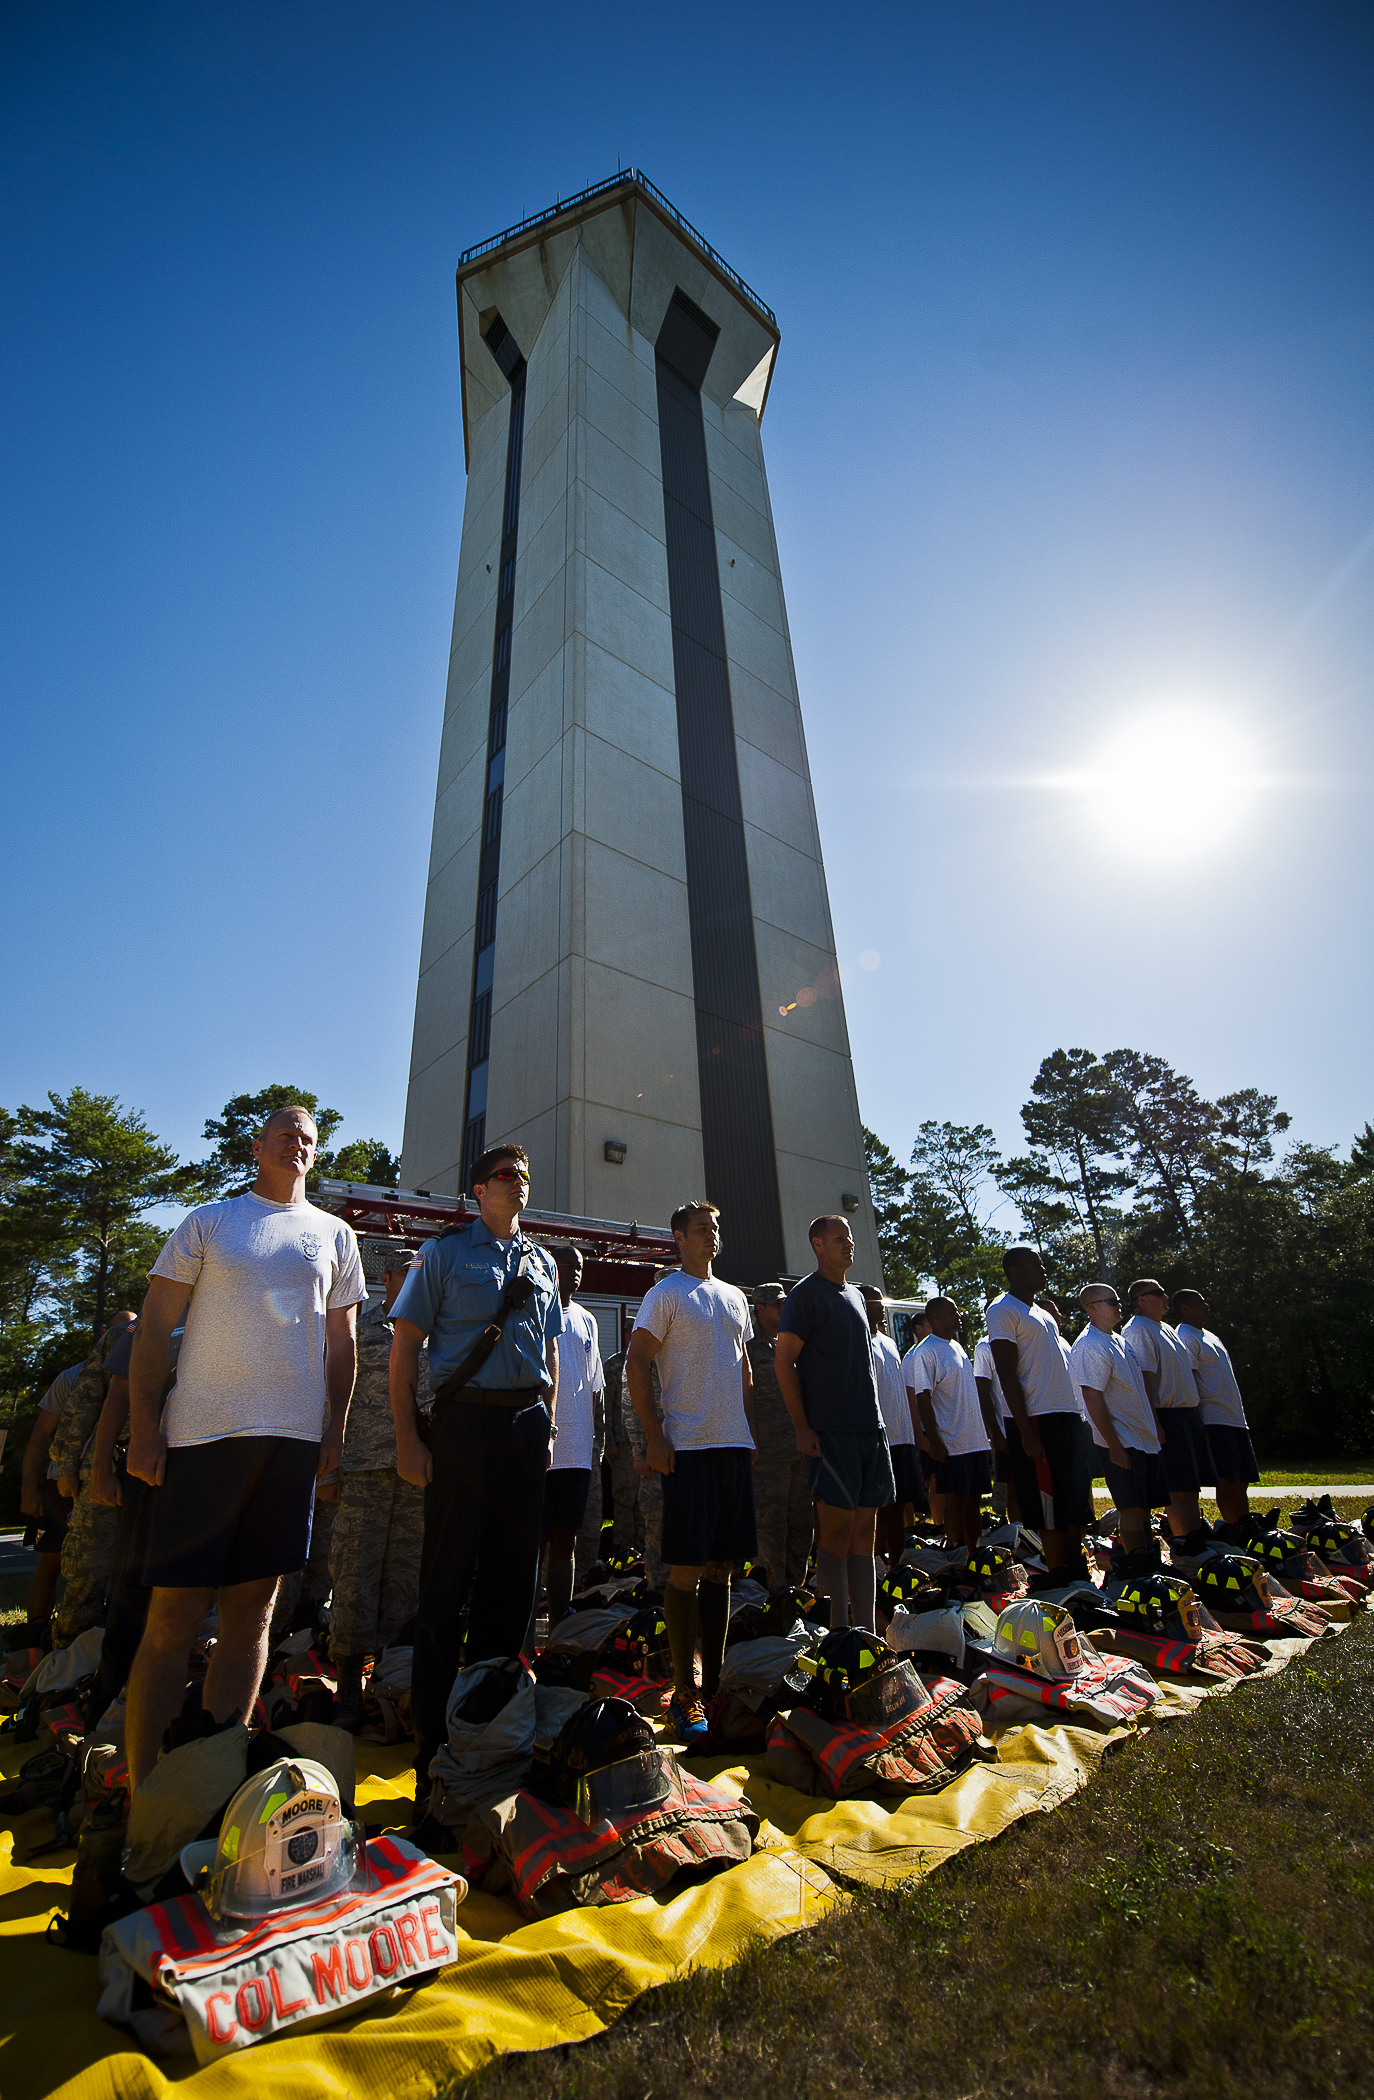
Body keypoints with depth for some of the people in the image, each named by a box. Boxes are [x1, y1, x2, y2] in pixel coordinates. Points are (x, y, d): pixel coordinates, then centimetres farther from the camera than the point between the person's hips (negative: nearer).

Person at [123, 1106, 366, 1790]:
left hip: (294, 1439, 3)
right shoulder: (208, 1221, 5)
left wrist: (335, 1428, 8)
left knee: (251, 1615, 9)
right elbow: (155, 1325, 2)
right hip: (202, 1432, -2)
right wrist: (143, 1424, -5)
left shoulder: (334, 1235, 12)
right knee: (173, 1618, 0)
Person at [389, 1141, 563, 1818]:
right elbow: (405, 1343, -5)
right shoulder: (444, 1251, -1)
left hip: (528, 1421, 5)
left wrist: (549, 1425, 13)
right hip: (465, 1416, -5)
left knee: (514, 1570, 11)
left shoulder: (541, 1261, 14)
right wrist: (407, 1436, -10)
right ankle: (432, 1731, 16)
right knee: (449, 1572, 1)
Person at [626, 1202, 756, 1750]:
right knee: (687, 1570, -1)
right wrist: (654, 1437, -14)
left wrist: (749, 1432, 15)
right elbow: (636, 1365, -9)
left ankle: (714, 1681, 25)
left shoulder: (734, 1298, 15)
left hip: (734, 1445, 6)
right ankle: (684, 1692, 12)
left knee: (721, 1567, 13)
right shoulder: (665, 1294, -5)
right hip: (688, 1447, -6)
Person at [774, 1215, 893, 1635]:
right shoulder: (806, 1294, -6)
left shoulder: (854, 1294, 17)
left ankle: (867, 1633, 17)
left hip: (870, 1427, 7)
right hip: (831, 1429, -7)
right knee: (836, 1531, -4)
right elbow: (784, 1362, -10)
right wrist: (802, 1427, -14)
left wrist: (875, 1420, 17)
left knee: (864, 1533, 10)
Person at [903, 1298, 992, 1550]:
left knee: (973, 1501, 12)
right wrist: (934, 1441, -21)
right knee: (955, 1501, -1)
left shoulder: (958, 1347, 15)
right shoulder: (926, 1351, -12)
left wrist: (985, 1436, 19)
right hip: (951, 1444, -8)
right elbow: (923, 1398, -16)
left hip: (976, 1441, 8)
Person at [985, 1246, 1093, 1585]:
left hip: (1069, 1415, 9)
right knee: (1049, 1504, -3)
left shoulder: (1042, 1312, 19)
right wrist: (1026, 1432, -19)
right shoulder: (1003, 1310, -9)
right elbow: (1007, 1376, -14)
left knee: (1077, 1498, 13)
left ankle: (1077, 1568, 24)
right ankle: (1057, 1573, 8)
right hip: (1038, 1418, -9)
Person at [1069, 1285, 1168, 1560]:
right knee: (1133, 1508, -6)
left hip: (1144, 1438, 9)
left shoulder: (1118, 1340, 14)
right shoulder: (1090, 1347, -17)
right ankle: (1137, 1570, 2)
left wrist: (1155, 1428, 19)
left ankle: (1149, 1563, 22)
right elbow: (1093, 1399, -21)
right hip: (1122, 1441, -9)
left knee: (1145, 1506, 13)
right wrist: (1114, 1446, -22)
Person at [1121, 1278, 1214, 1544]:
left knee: (1191, 1486, 12)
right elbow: (1142, 1379, -19)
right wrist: (1154, 1422, -23)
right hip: (1167, 1416, -10)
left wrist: (1195, 1415, 20)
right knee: (1179, 1489, -7)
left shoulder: (1167, 1329, 20)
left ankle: (1200, 1539, 19)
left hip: (1188, 1415, 10)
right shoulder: (1137, 1330, -12)